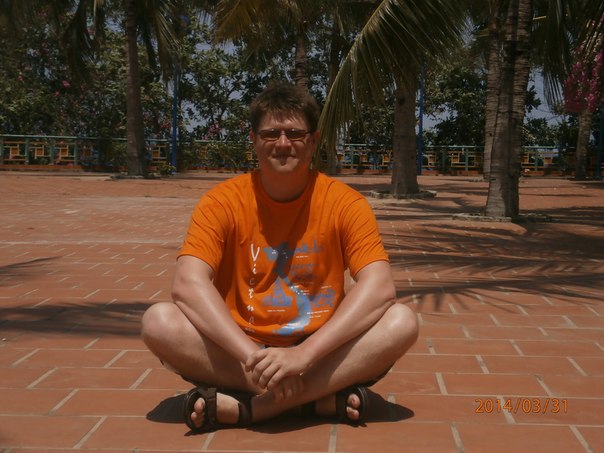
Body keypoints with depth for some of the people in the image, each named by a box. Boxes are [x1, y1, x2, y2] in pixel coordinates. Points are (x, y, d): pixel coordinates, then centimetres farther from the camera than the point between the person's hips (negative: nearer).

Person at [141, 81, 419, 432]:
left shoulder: (344, 202, -6)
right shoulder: (223, 201, -5)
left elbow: (380, 287, -19)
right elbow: (188, 284, -18)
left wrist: (303, 354, -31)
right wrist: (252, 356, -32)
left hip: (321, 355, 0)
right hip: (238, 353, 0)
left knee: (402, 321, -25)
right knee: (159, 321, -25)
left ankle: (246, 407, -27)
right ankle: (322, 398, -24)